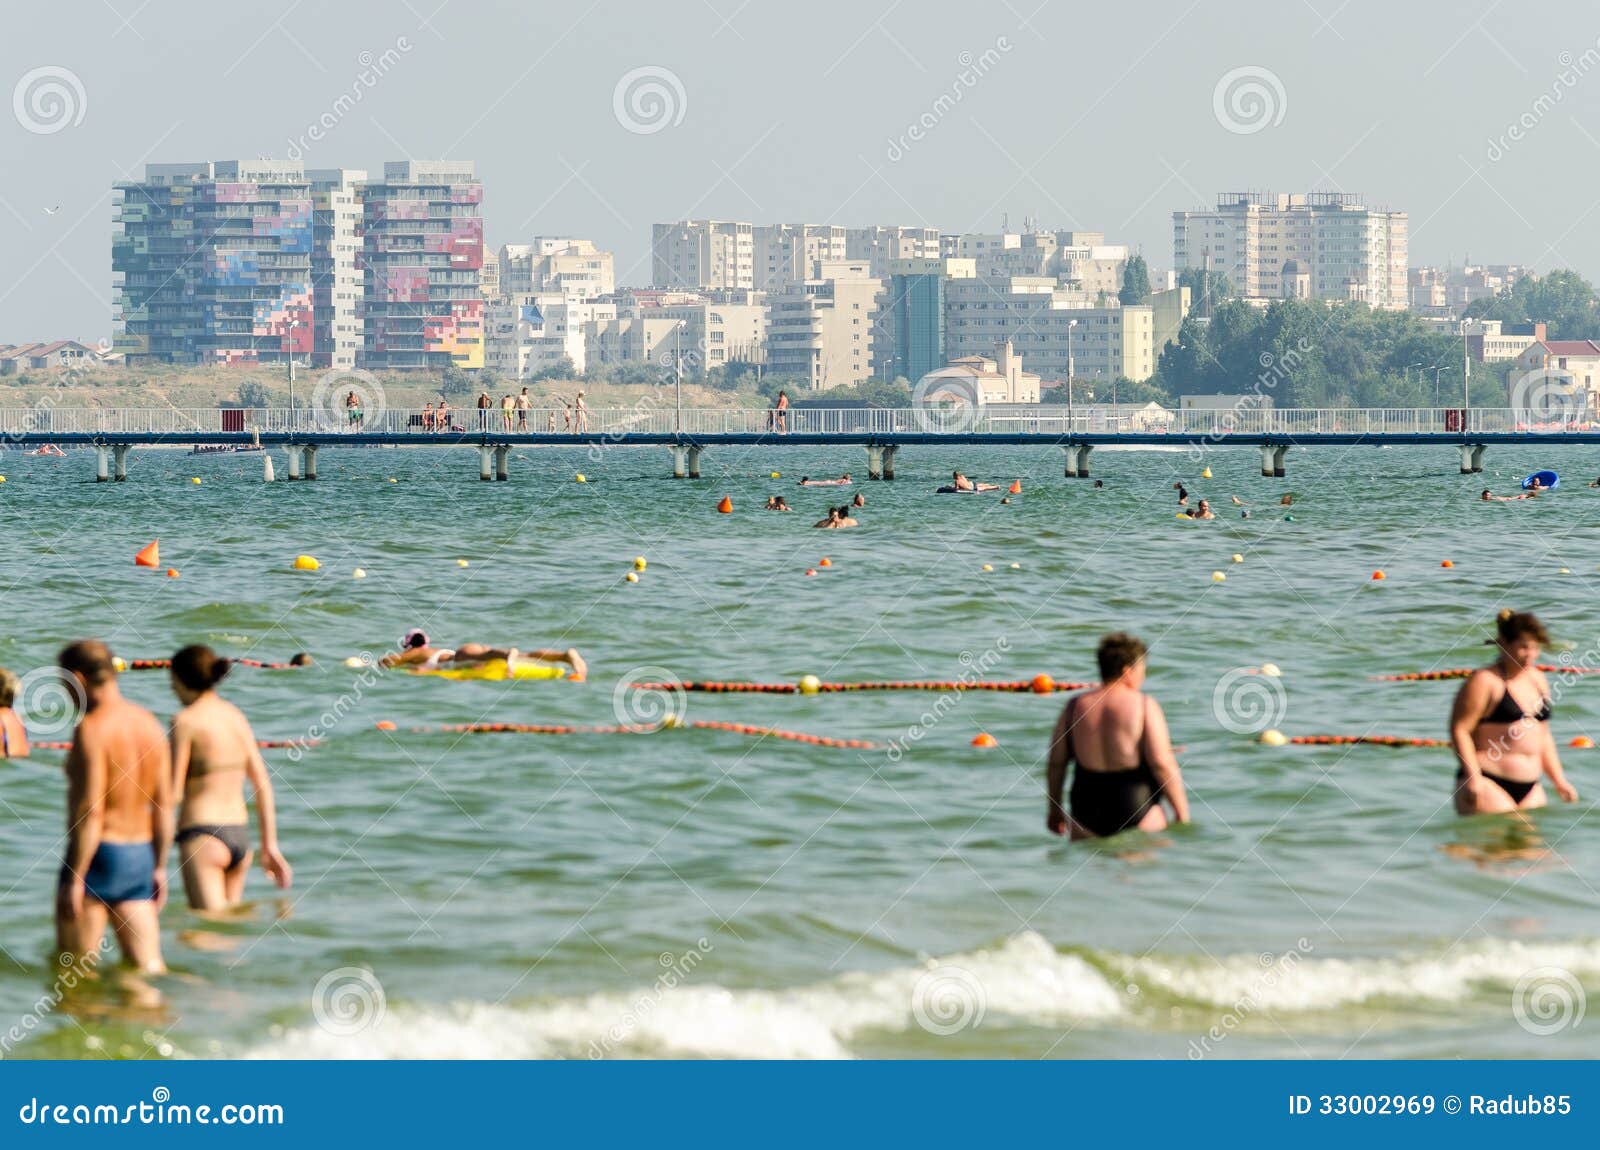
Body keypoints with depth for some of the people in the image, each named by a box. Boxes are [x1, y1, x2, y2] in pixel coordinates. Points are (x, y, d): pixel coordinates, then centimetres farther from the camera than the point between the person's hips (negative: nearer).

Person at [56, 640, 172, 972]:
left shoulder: (91, 728, -15)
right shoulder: (149, 723, 8)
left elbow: (90, 810, -19)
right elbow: (165, 805, 11)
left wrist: (74, 878, -17)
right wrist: (160, 867, 18)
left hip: (98, 856, -7)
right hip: (140, 855, 7)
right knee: (147, 966, 7)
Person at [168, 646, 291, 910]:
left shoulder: (186, 720, -8)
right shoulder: (236, 717, 11)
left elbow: (173, 791, -10)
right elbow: (263, 784, 11)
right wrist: (270, 846, 15)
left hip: (202, 836, -7)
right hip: (240, 836, 7)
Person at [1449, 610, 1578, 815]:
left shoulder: (1538, 680, 16)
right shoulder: (1484, 681, -8)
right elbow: (1460, 730, -12)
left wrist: (1559, 781, 20)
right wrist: (1474, 779, -20)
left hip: (1530, 789, 8)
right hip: (1489, 786, -8)